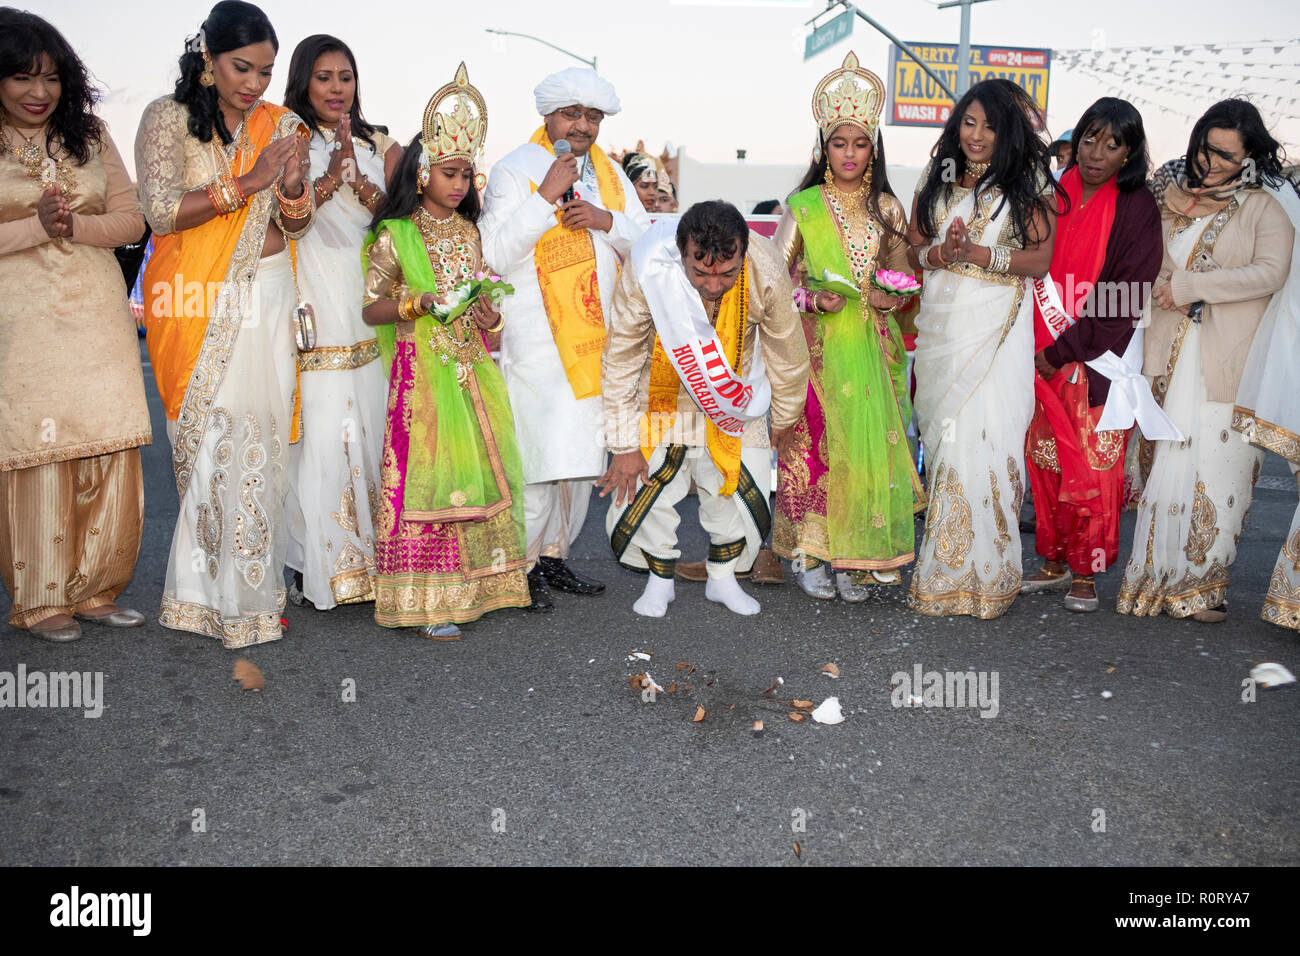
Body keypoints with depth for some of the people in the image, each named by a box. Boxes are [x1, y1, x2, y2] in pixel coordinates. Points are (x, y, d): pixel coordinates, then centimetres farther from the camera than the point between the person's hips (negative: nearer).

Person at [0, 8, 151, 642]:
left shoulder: (90, 136, 12)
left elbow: (132, 220, 7)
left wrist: (76, 224, -10)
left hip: (98, 319, 3)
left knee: (106, 454, 2)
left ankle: (93, 589, 15)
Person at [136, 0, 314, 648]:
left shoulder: (282, 126, 11)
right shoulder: (168, 118, -1)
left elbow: (295, 226, 9)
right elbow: (160, 212, -11)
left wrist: (293, 186, -13)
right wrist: (246, 182, -18)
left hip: (265, 298, 3)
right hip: (195, 303, -3)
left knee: (260, 442, 1)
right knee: (211, 442, -4)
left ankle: (243, 588, 15)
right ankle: (237, 598, 9)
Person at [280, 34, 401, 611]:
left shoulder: (376, 146, 18)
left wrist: (357, 176, -12)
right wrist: (329, 180, -16)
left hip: (370, 311, 3)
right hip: (313, 311, -3)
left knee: (370, 425, 2)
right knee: (319, 430, -8)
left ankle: (372, 553, 13)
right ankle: (316, 566, 1)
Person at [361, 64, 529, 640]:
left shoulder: (469, 233, 13)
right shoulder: (394, 236, -3)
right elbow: (371, 309, -3)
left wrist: (489, 316, -4)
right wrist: (419, 301, -18)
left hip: (470, 364, 5)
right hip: (421, 367, -5)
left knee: (476, 470, 6)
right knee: (425, 471, -8)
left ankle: (473, 582, 18)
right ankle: (424, 599, -1)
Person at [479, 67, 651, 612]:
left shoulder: (610, 174, 16)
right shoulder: (515, 170, -3)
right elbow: (495, 253, -14)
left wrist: (605, 219, -7)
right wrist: (547, 195, -18)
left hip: (597, 336, 7)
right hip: (539, 338, -7)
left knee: (583, 454, 10)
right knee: (544, 452, -12)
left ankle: (554, 555, 22)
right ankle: (521, 563, 3)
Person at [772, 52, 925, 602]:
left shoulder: (887, 210, 10)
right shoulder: (803, 208, 3)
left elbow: (901, 277, 17)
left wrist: (890, 297, -5)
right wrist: (811, 299, -13)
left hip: (870, 347, 2)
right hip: (816, 346, -2)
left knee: (869, 444, -1)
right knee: (813, 445, -5)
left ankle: (856, 557, 11)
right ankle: (809, 553, 9)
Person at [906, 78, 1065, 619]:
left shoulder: (1029, 182, 2)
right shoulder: (938, 177, 13)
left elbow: (1040, 259, -4)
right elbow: (913, 244, 12)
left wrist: (978, 253, -16)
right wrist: (941, 252, -10)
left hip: (997, 324, -4)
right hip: (941, 318, 4)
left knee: (984, 437, -10)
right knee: (942, 432, 5)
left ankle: (980, 571, -1)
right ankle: (943, 561, 15)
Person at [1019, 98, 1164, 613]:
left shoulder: (1137, 208, -4)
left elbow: (1124, 297, -10)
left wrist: (1062, 350, -13)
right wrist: (1037, 347, 1)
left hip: (1097, 360, -4)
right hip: (1043, 357, 4)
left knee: (1093, 465, -1)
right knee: (1045, 458, 7)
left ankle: (1085, 572, 11)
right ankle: (1055, 563, 20)